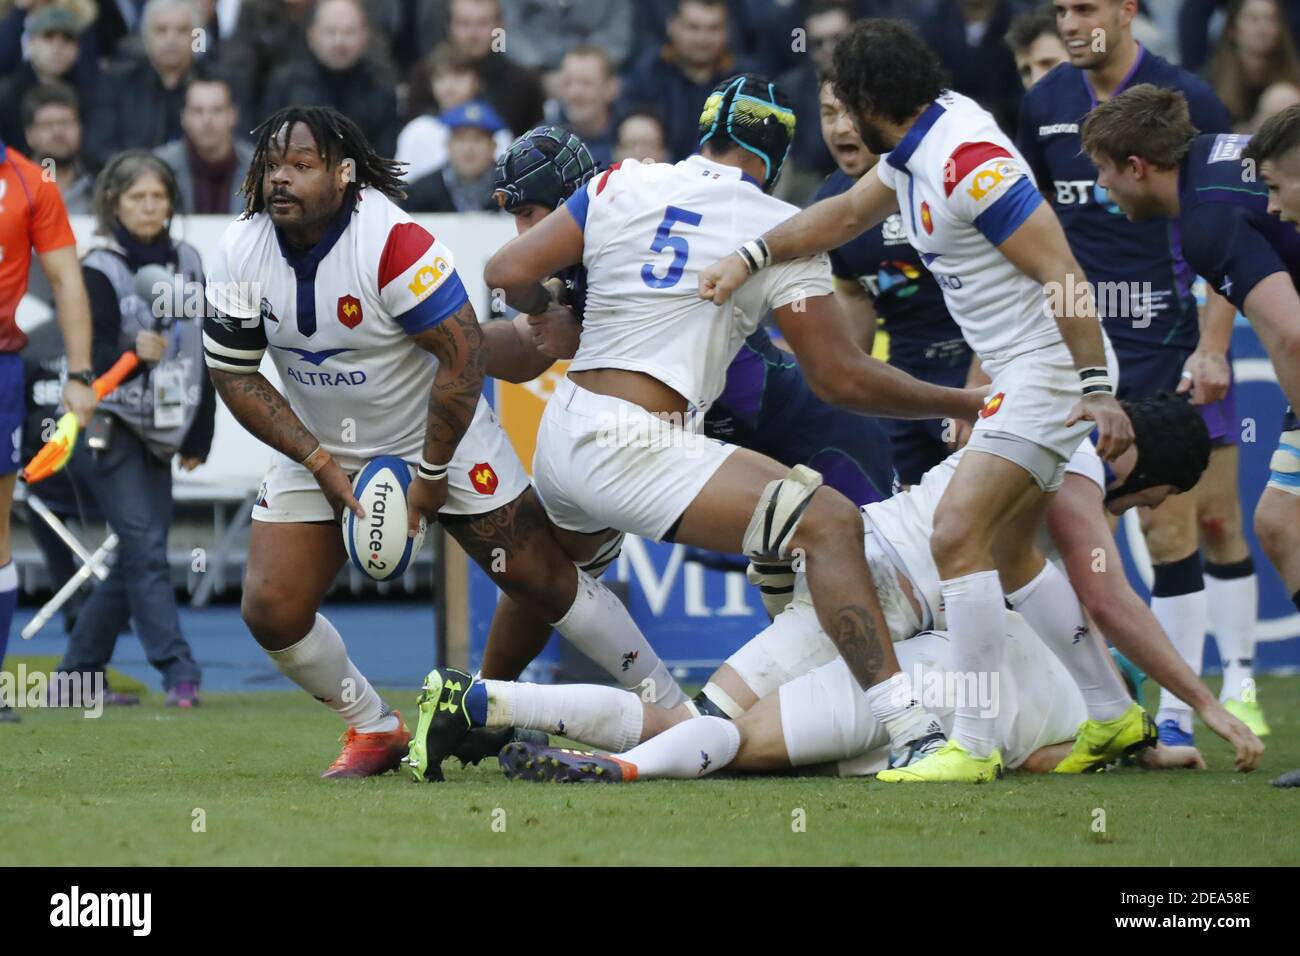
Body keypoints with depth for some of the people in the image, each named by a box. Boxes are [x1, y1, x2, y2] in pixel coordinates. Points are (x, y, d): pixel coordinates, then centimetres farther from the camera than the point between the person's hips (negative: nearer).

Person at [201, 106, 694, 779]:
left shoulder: (391, 242, -28)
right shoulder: (241, 256, -13)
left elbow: (462, 352, -26)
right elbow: (234, 375, -5)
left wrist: (432, 476, -20)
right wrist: (320, 463, -13)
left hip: (439, 434, -4)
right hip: (322, 446, 5)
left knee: (543, 582, -5)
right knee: (271, 611, -8)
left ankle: (678, 715, 8)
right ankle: (376, 731, 15)